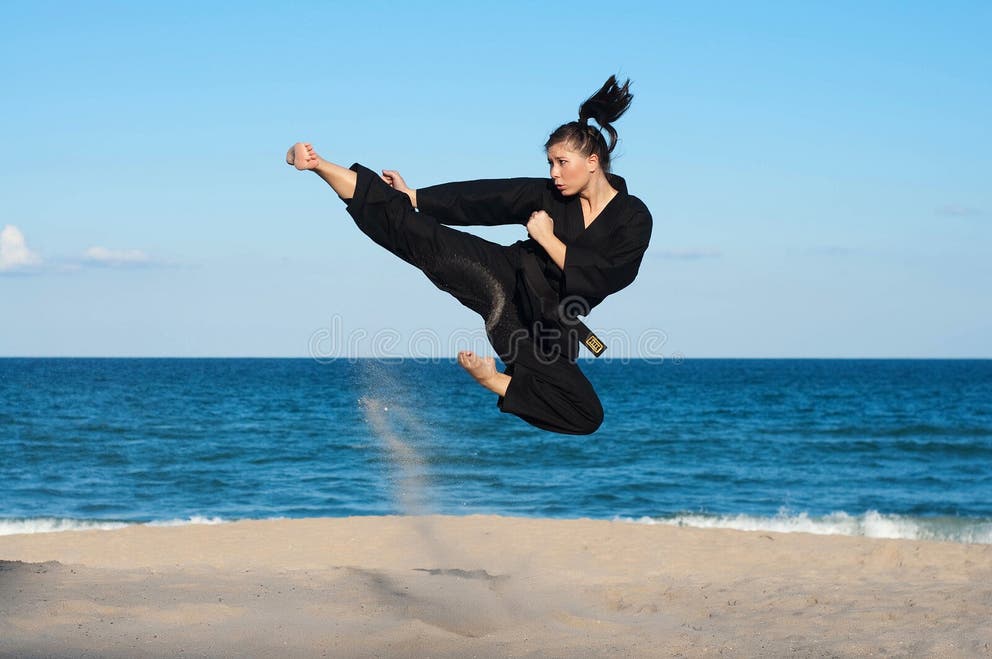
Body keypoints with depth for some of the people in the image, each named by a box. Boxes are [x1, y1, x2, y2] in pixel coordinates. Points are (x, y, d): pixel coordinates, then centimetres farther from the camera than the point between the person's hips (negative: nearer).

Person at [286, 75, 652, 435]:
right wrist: (412, 196, -3)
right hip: (507, 275, 1)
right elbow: (483, 198, 0)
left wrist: (548, 239, -16)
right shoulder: (549, 195, 3)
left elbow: (597, 281, -17)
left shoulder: (633, 219, -8)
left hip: (548, 322, -1)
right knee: (429, 239, -19)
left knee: (586, 417, -13)